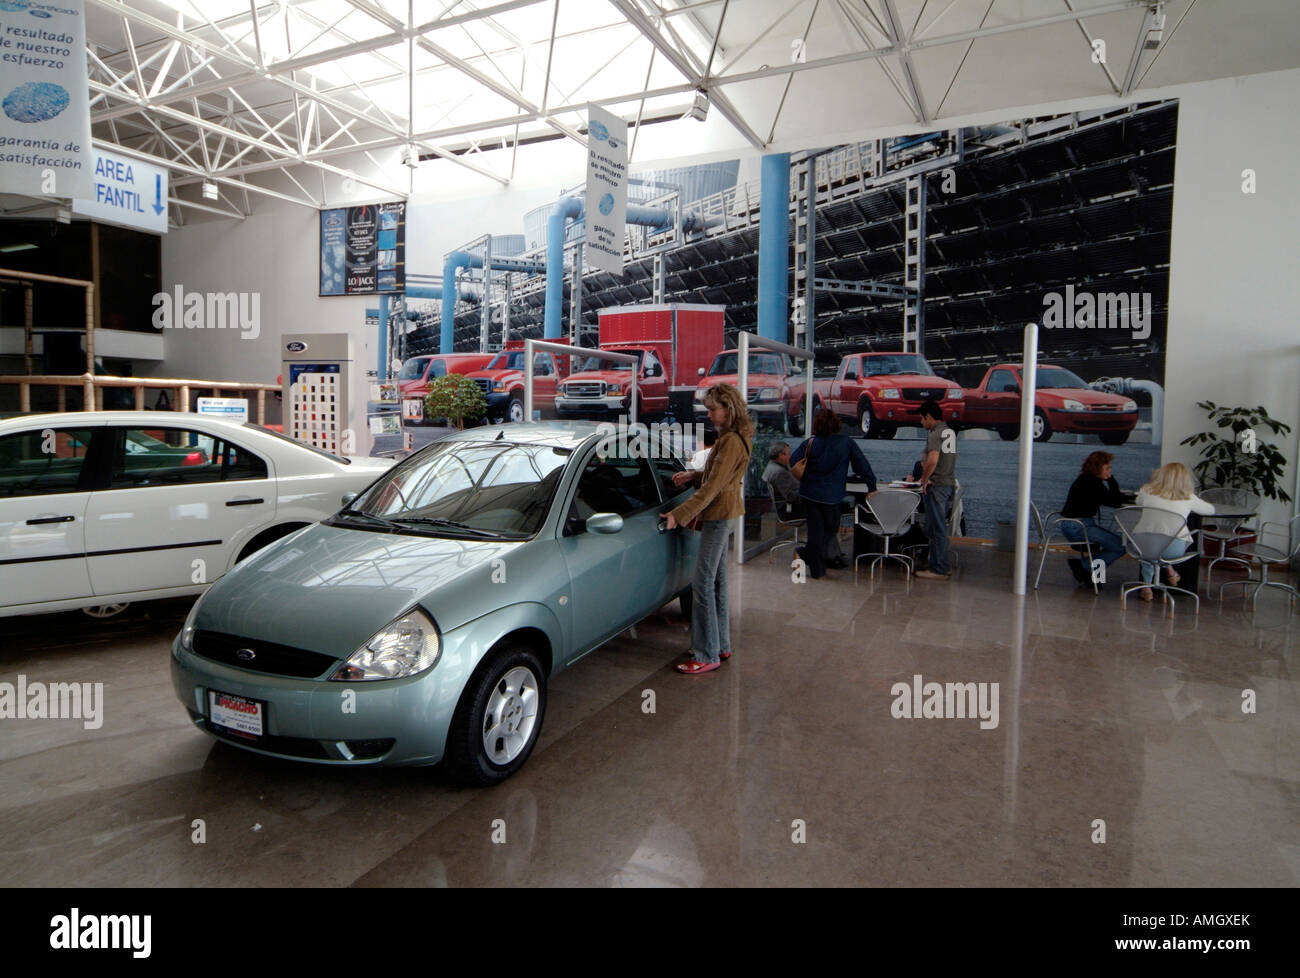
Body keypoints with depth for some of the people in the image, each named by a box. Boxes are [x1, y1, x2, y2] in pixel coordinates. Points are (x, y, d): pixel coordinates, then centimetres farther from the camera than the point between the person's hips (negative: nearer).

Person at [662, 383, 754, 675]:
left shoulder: (732, 442, -19)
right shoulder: (731, 437, 14)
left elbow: (712, 487, -24)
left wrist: (678, 515, -25)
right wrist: (692, 475, 6)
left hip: (719, 514, -11)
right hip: (721, 513, 11)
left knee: (703, 583, -8)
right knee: (716, 580, 16)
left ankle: (707, 655, -2)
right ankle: (721, 645, 25)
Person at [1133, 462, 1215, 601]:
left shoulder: (1146, 492, 5)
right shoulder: (1188, 498, 4)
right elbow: (1211, 510, 23)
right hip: (1173, 550, -1)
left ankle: (1147, 586, 36)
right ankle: (1168, 569, 38)